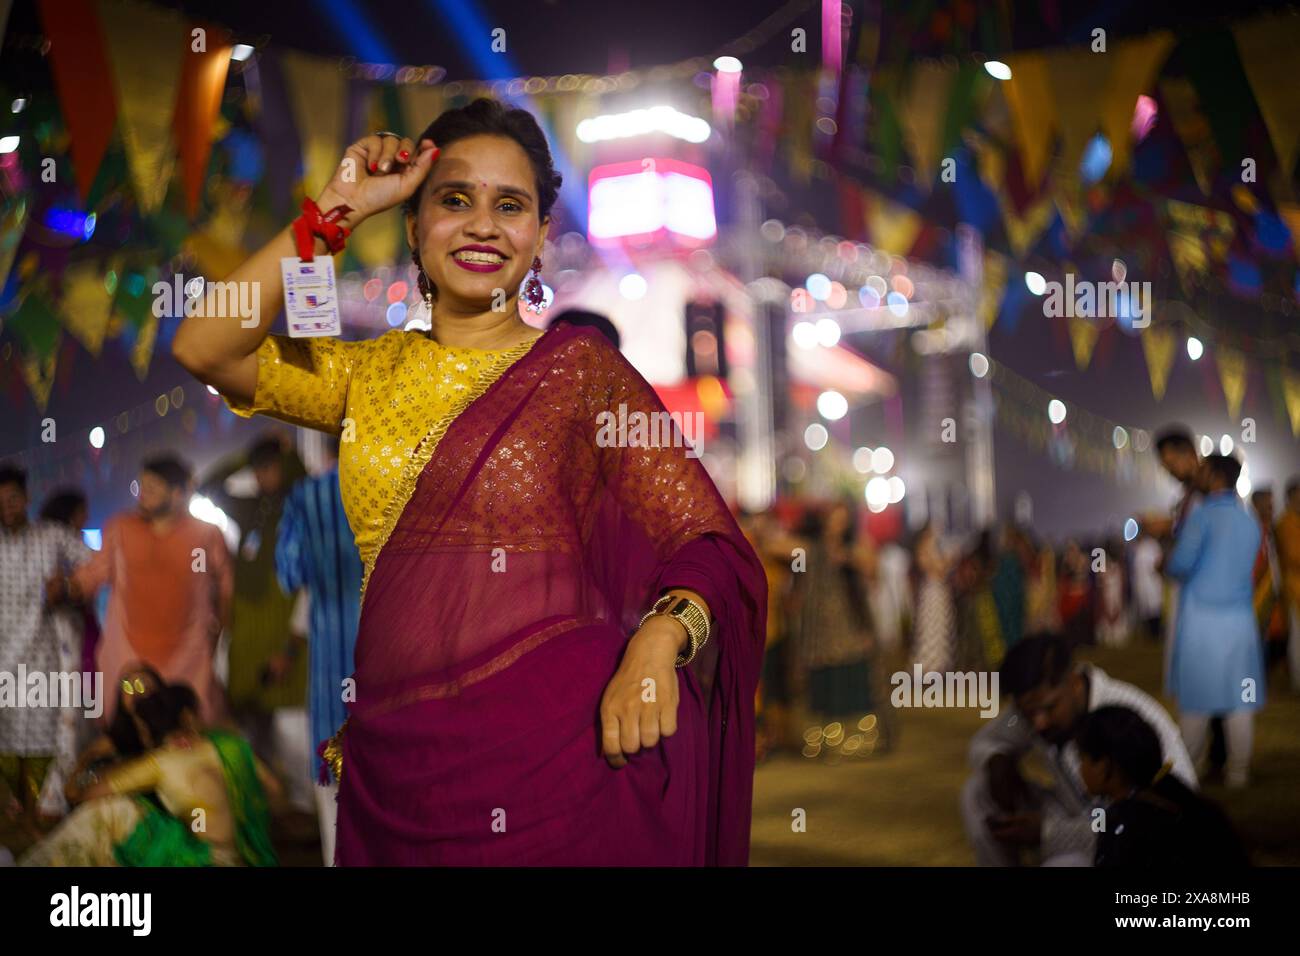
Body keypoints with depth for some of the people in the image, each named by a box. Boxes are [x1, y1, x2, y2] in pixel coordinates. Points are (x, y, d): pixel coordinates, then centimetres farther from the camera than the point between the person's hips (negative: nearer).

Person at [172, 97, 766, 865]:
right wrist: (336, 211, 0)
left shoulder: (580, 367, 1)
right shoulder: (370, 373, 13)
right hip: (396, 763, 4)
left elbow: (710, 548, -6)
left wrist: (660, 641, -26)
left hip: (561, 743, -3)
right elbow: (205, 348, -1)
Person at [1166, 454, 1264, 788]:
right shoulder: (1250, 522, 10)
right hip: (1240, 620, 5)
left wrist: (1167, 563, 6)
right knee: (1240, 699, 6)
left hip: (1202, 619, -5)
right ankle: (1238, 770, 9)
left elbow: (1180, 564, -17)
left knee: (1195, 700, 1)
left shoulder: (1204, 516, -10)